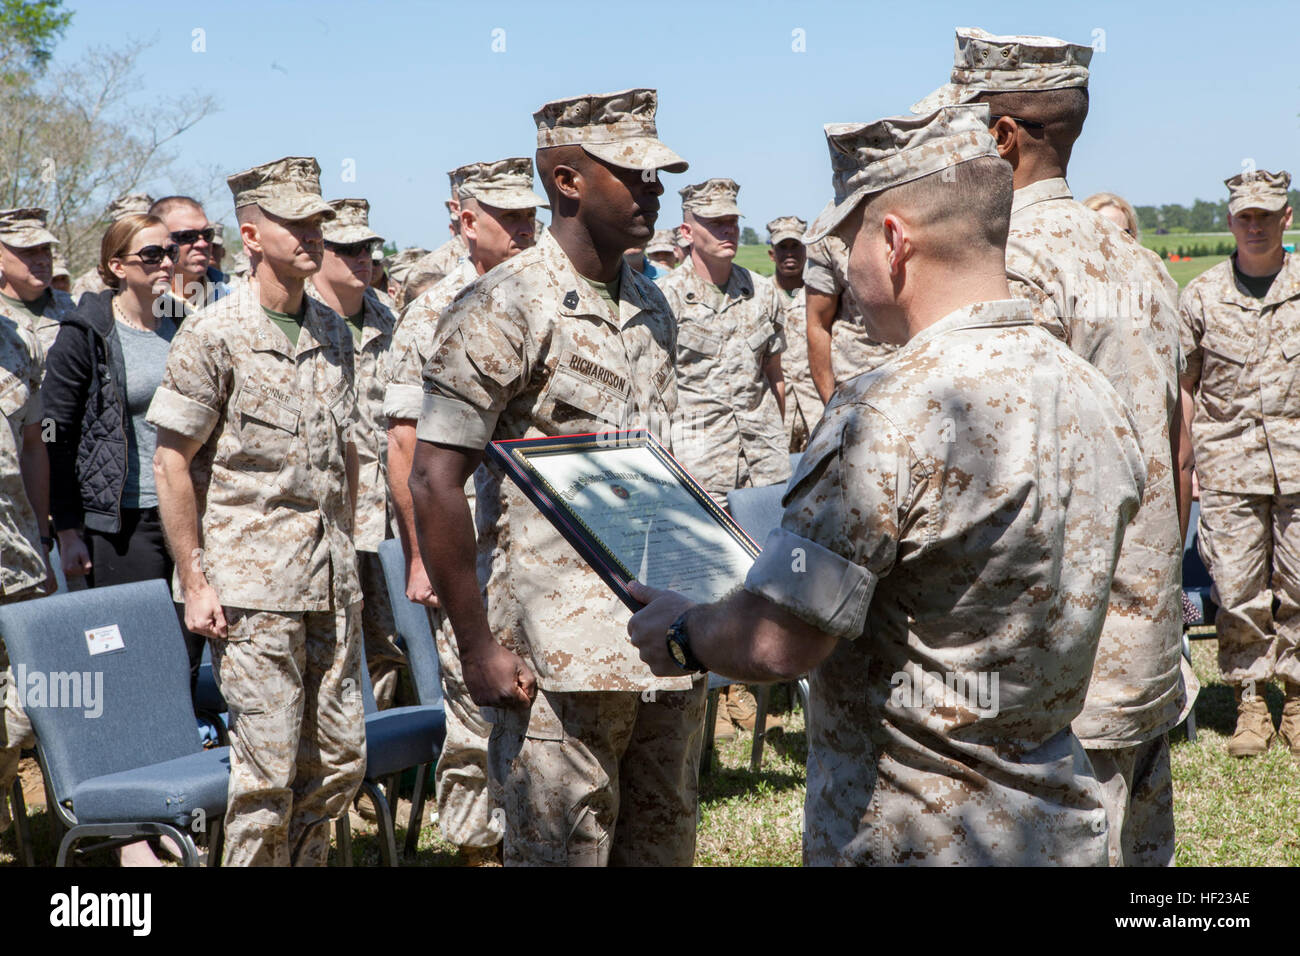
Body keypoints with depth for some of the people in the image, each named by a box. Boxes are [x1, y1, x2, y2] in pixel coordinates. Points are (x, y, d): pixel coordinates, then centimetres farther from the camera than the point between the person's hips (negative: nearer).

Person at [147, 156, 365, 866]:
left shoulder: (332, 331, 12)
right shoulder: (213, 334, -7)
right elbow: (171, 463, -7)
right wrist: (194, 581, -10)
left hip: (331, 580, 6)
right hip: (252, 583, -6)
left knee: (340, 758, 10)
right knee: (268, 768, -4)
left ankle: (304, 860, 28)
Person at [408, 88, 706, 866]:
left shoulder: (654, 307, 13)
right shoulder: (504, 308, -9)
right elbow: (435, 483, -12)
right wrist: (478, 647, -15)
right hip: (563, 655, -7)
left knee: (666, 845, 14)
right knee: (565, 850, -1)